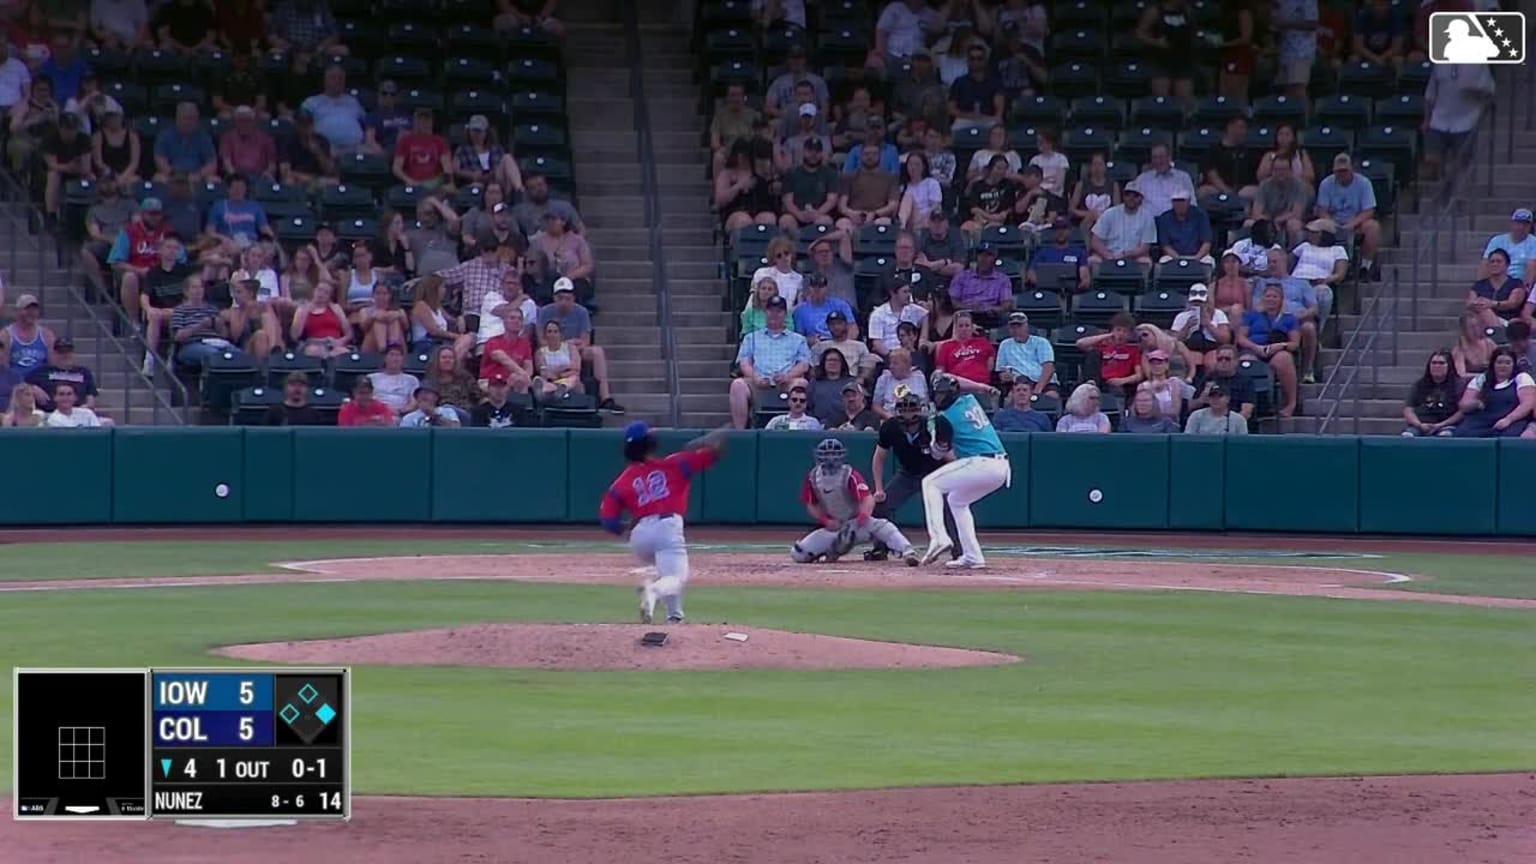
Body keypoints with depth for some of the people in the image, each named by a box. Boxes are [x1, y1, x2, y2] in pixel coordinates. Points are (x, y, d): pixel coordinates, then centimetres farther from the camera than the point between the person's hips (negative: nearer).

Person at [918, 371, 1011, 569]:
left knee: (930, 483, 7)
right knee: (957, 500, 26)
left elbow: (939, 452, 9)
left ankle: (939, 537, -8)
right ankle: (972, 557, 19)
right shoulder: (970, 400, 13)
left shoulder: (945, 418, -6)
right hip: (1002, 468, 8)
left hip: (980, 465, -8)